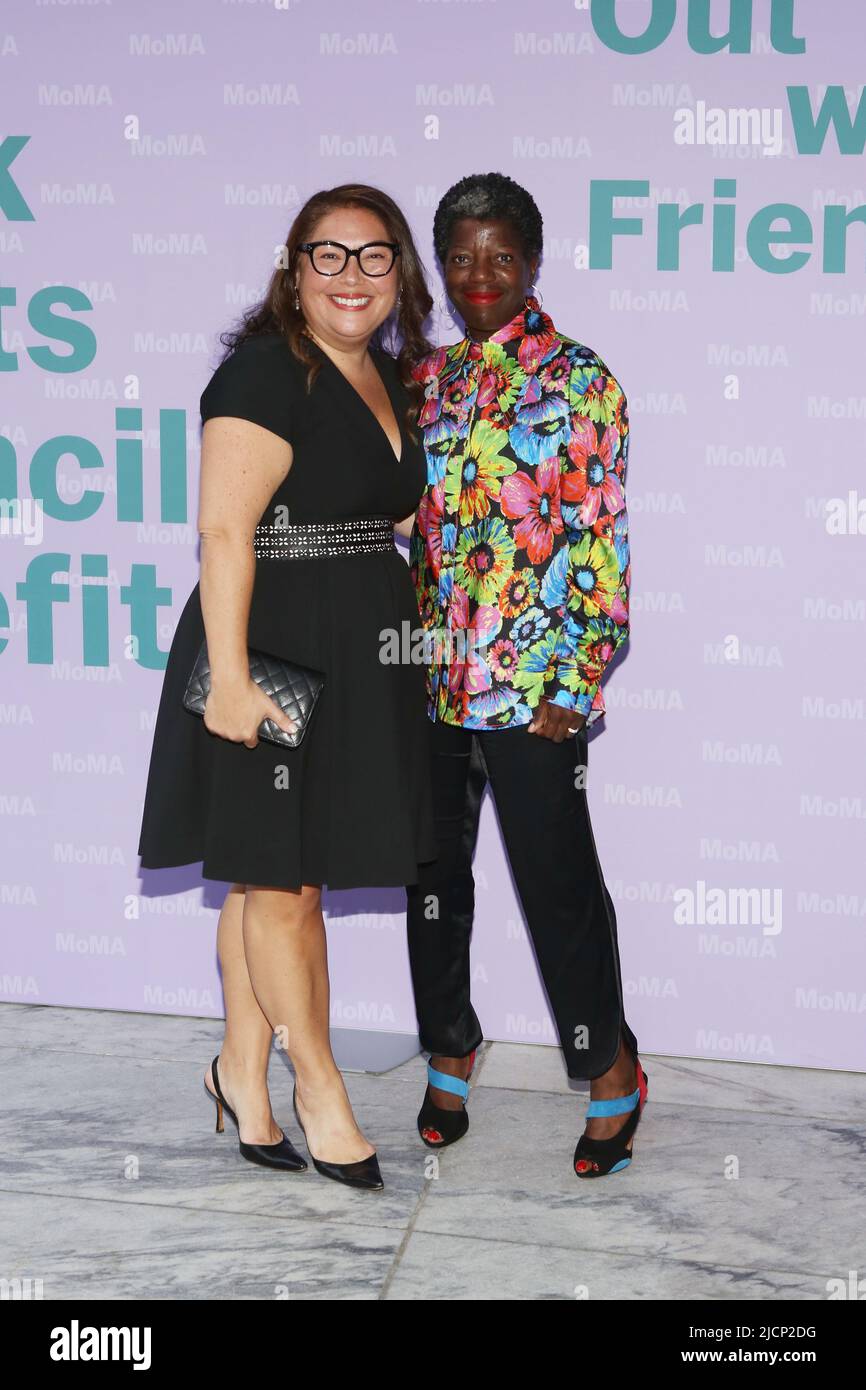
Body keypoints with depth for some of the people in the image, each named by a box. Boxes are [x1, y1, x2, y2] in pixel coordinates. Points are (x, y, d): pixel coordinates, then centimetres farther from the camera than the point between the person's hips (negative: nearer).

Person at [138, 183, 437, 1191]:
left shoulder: (388, 378, 14)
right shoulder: (265, 373, -13)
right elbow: (223, 529, -20)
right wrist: (228, 676, -25)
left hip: (358, 653, 8)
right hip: (274, 650, -8)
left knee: (284, 876, 15)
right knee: (281, 877, 4)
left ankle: (243, 1070, 29)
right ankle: (319, 1086, 20)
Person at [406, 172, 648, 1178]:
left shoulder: (580, 383, -5)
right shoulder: (426, 382, 11)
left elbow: (603, 545, -8)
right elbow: (405, 527, 15)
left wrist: (574, 688, -13)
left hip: (532, 686, -5)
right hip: (429, 683, 5)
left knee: (558, 882, 2)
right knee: (435, 876, 14)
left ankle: (611, 1071, 22)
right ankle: (449, 1057, 33)